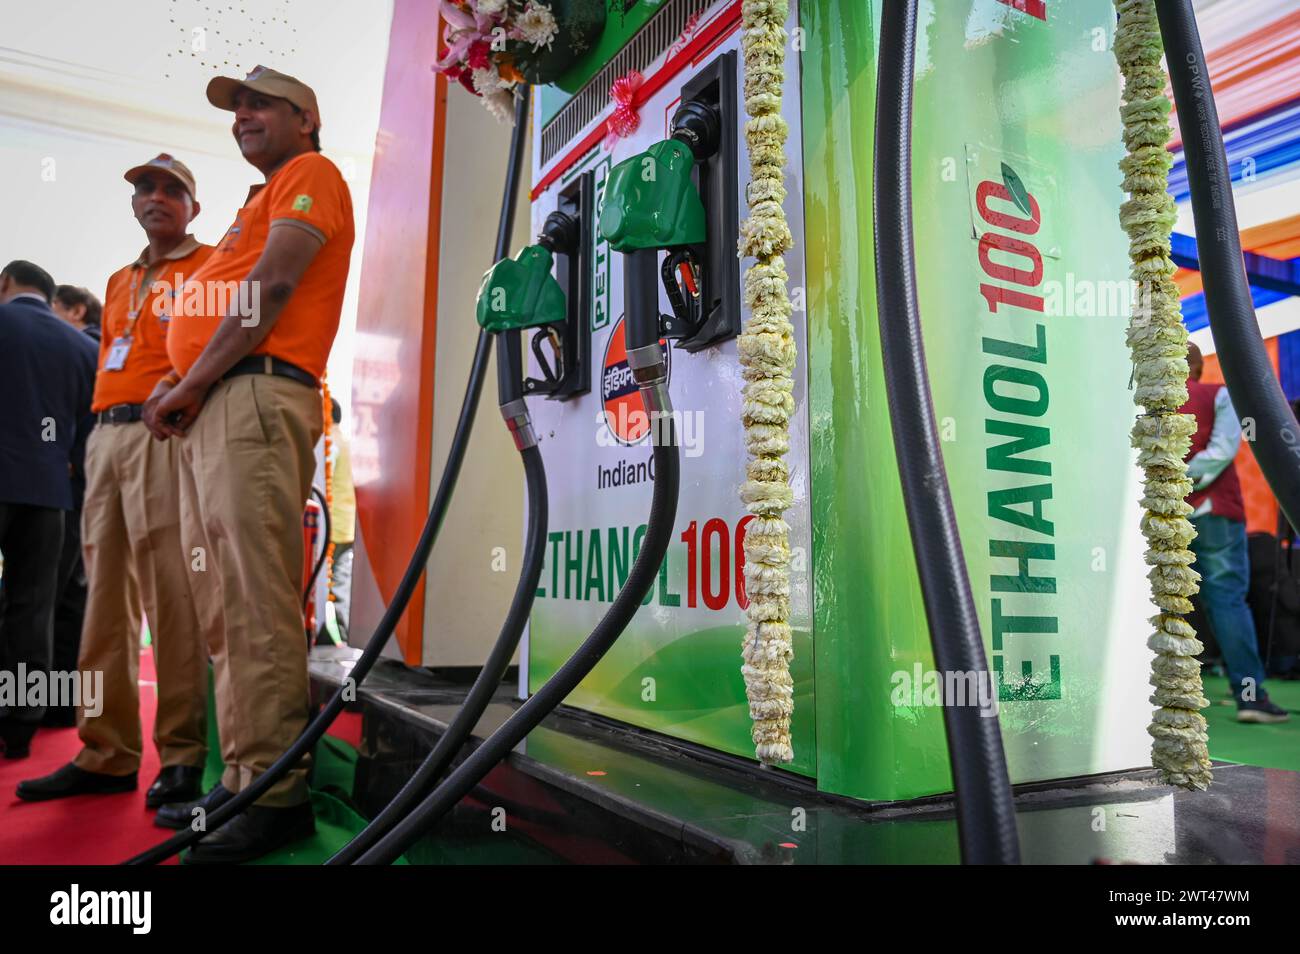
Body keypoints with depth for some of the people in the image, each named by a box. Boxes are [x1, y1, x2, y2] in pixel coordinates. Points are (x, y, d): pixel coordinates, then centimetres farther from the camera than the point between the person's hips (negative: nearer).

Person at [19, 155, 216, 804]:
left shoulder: (209, 265, 6)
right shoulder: (119, 282, 27)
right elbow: (111, 361, 25)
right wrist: (99, 429, 15)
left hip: (165, 433, -7)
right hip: (105, 435, 8)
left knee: (170, 593, -11)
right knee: (106, 596, 6)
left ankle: (181, 756, -5)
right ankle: (106, 755, 13)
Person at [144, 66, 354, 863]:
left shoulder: (311, 175, 5)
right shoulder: (267, 199, 33)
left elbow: (272, 285, -9)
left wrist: (193, 381, -10)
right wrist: (179, 387, 12)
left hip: (254, 394, -10)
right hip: (212, 407, 10)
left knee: (257, 606, -14)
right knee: (227, 610, 7)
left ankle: (274, 793, -10)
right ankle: (243, 780, 13)